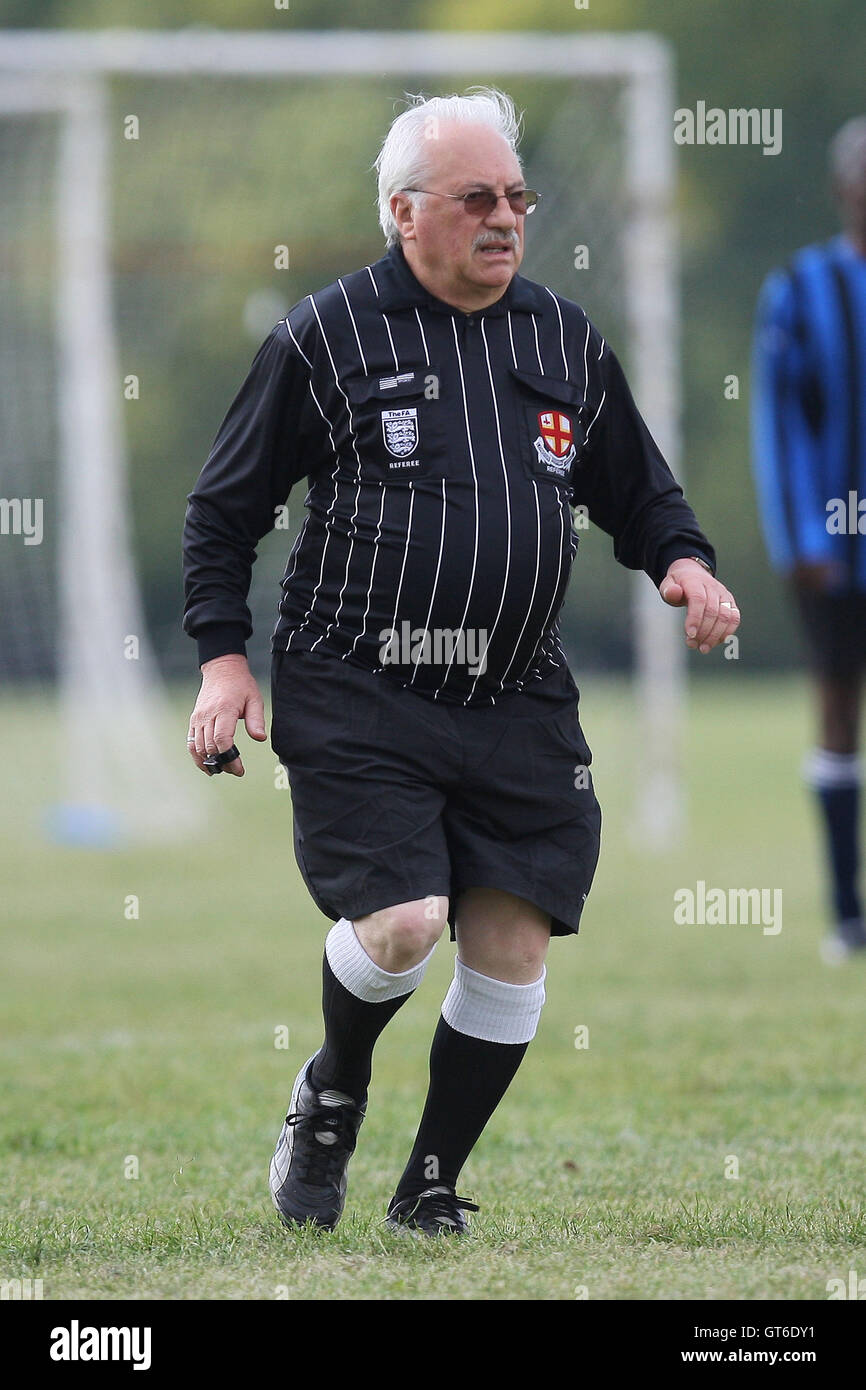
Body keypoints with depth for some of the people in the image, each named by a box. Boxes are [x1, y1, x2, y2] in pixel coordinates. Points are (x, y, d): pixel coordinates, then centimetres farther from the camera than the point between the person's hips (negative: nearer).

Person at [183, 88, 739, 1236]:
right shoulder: (326, 337, 1)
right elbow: (224, 508, 6)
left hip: (518, 705, 4)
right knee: (402, 919, -18)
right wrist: (224, 656, -3)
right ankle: (331, 1095, 15)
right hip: (355, 697, -4)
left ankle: (432, 1189, 16)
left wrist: (683, 561, 2)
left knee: (512, 949, -2)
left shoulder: (570, 343, 12)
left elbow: (639, 494, 23)